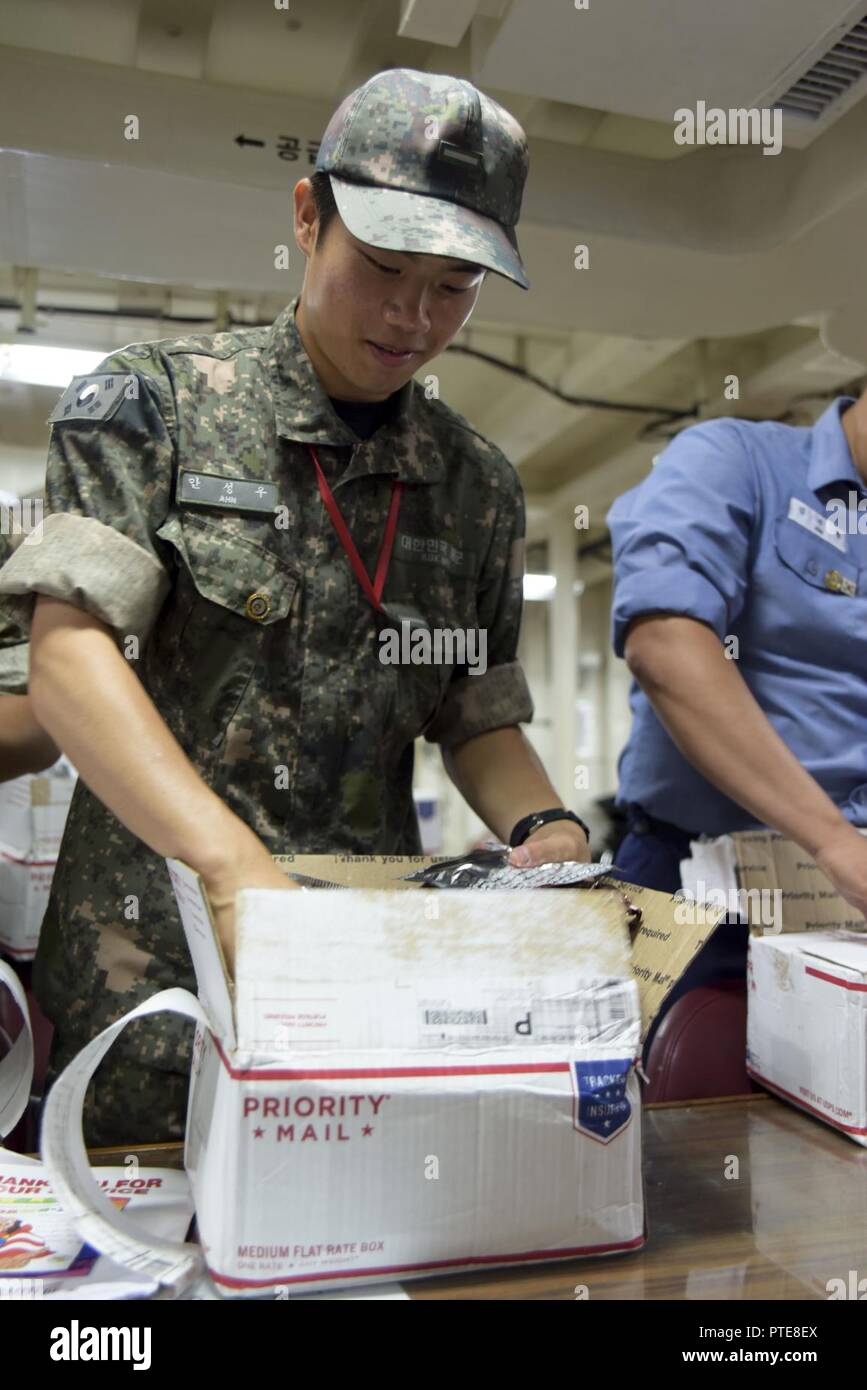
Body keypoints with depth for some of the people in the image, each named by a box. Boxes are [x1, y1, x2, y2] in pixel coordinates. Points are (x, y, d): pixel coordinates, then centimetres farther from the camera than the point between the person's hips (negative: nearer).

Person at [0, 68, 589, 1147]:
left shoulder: (478, 485, 8)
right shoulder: (153, 400, -3)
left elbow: (480, 721, 11)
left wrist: (546, 829, -10)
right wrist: (233, 860, -28)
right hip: (146, 966, -2)